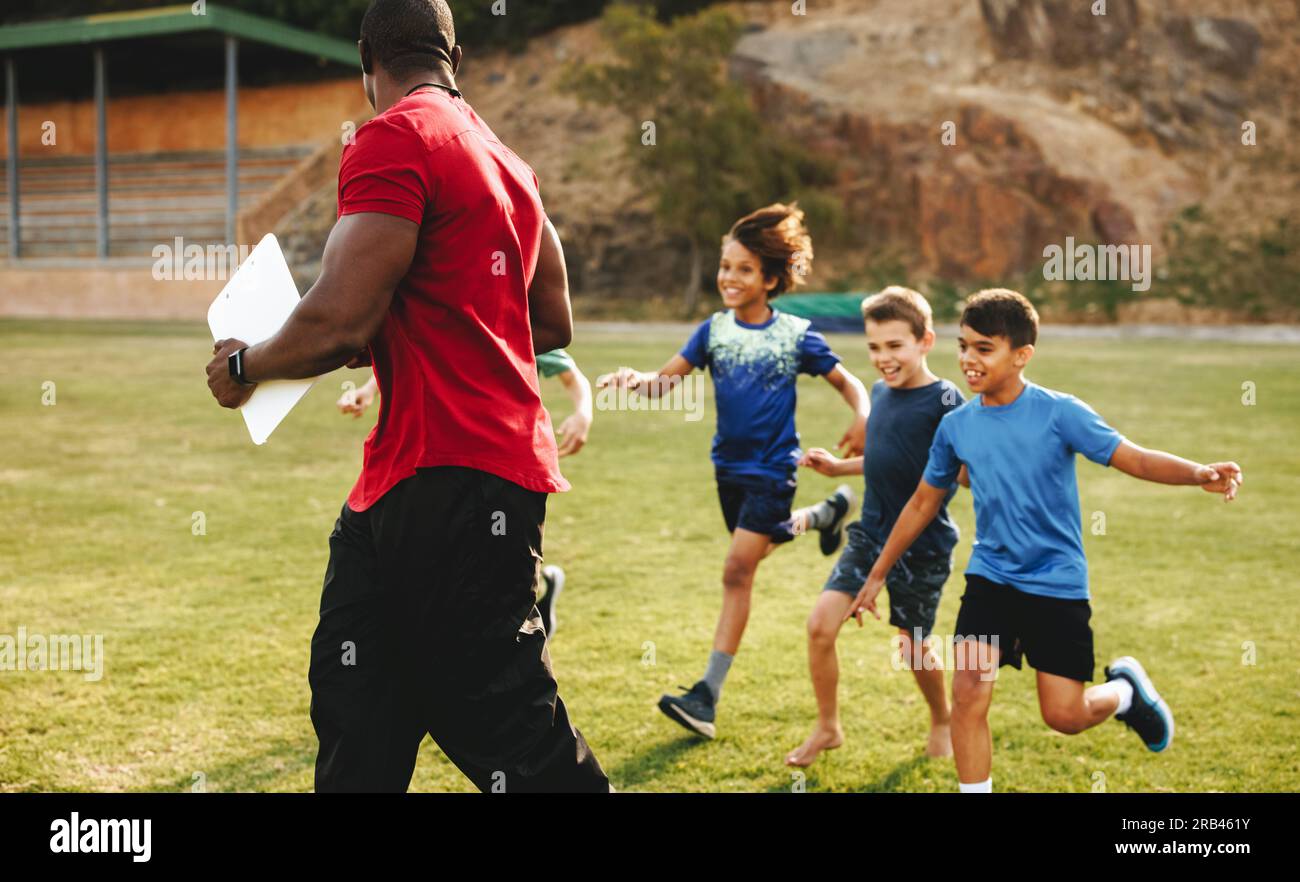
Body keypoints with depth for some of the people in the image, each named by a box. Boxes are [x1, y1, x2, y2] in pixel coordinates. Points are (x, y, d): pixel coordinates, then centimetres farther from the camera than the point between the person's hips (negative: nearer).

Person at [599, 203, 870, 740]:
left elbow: (846, 380, -1)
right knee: (759, 546, 25)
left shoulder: (796, 335, -9)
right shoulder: (713, 331, -1)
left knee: (738, 569, -13)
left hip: (772, 468, -5)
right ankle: (825, 515, 56)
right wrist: (633, 379, -33)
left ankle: (707, 696, -12)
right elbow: (666, 381, -10)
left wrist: (862, 418, -23)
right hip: (728, 463, 5)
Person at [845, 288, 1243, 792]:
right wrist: (877, 576, 17)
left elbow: (1136, 460, -18)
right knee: (968, 695, -12)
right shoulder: (955, 426, 0)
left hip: (1057, 585, -3)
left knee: (1065, 715, 0)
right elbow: (923, 503, 12)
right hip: (989, 578, 3)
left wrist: (1200, 474, -38)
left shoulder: (1059, 412, -12)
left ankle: (1126, 689, 34)